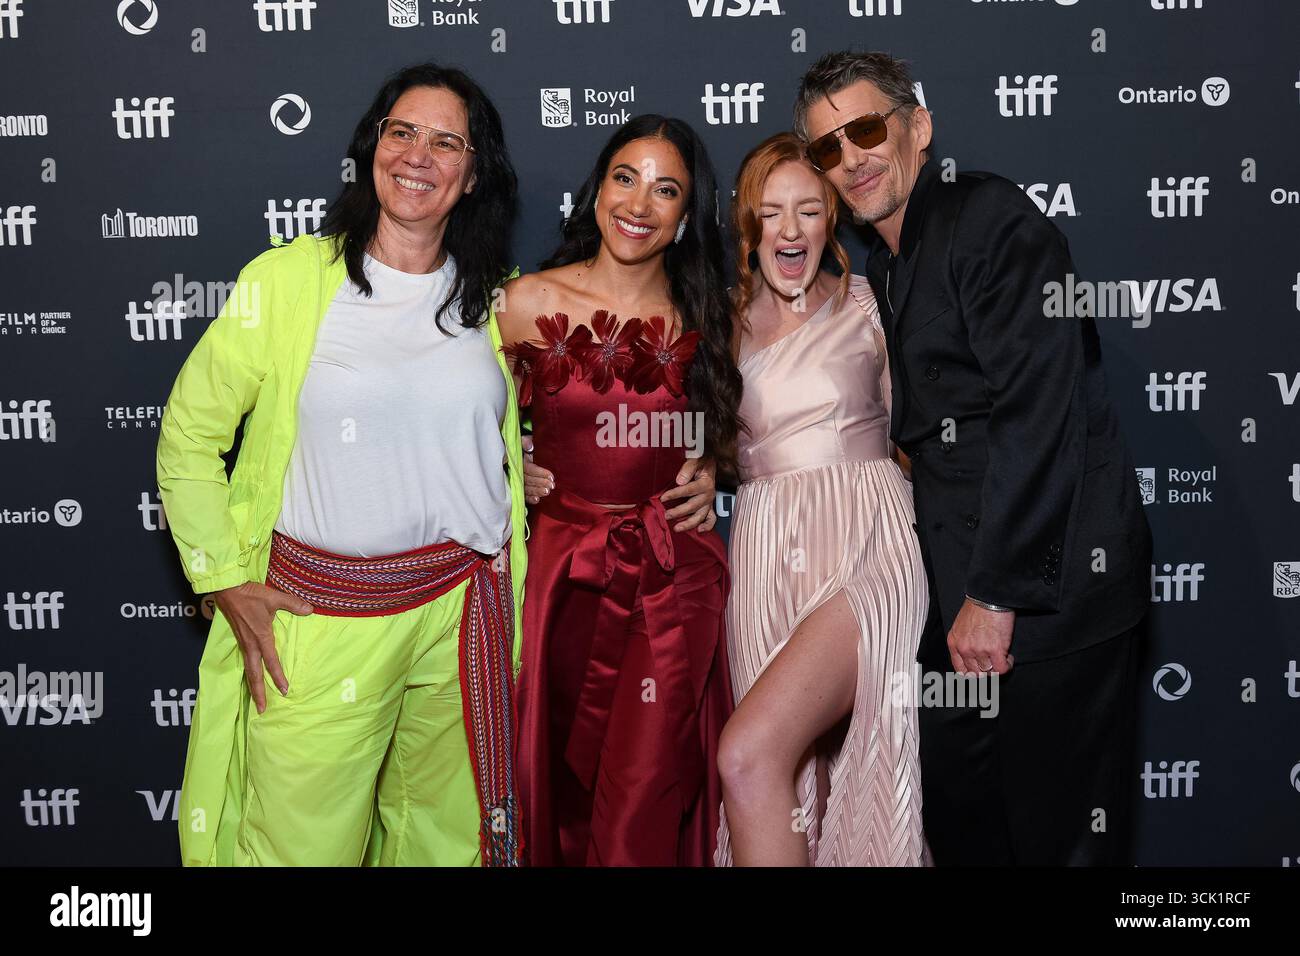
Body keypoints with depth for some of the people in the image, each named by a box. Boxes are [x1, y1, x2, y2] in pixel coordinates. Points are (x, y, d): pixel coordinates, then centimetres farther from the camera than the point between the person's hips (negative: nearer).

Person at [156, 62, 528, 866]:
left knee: (447, 836, 15)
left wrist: (510, 616, 14)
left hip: (464, 615, 3)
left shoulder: (488, 301, 6)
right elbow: (187, 438, 0)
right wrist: (230, 584, -5)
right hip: (321, 619, -3)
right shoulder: (288, 280, -5)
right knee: (306, 842, 7)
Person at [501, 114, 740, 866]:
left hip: (675, 576, 1)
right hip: (564, 569, 0)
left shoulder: (709, 318, 4)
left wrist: (710, 469, 2)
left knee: (646, 810, 1)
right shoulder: (530, 303, -2)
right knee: (563, 785, 12)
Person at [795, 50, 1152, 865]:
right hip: (965, 589, 8)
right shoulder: (887, 271, 17)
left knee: (1060, 828, 3)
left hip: (1050, 580, -8)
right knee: (958, 815, 15)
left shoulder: (990, 216, -11)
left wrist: (996, 592, -20)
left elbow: (1040, 407, -20)